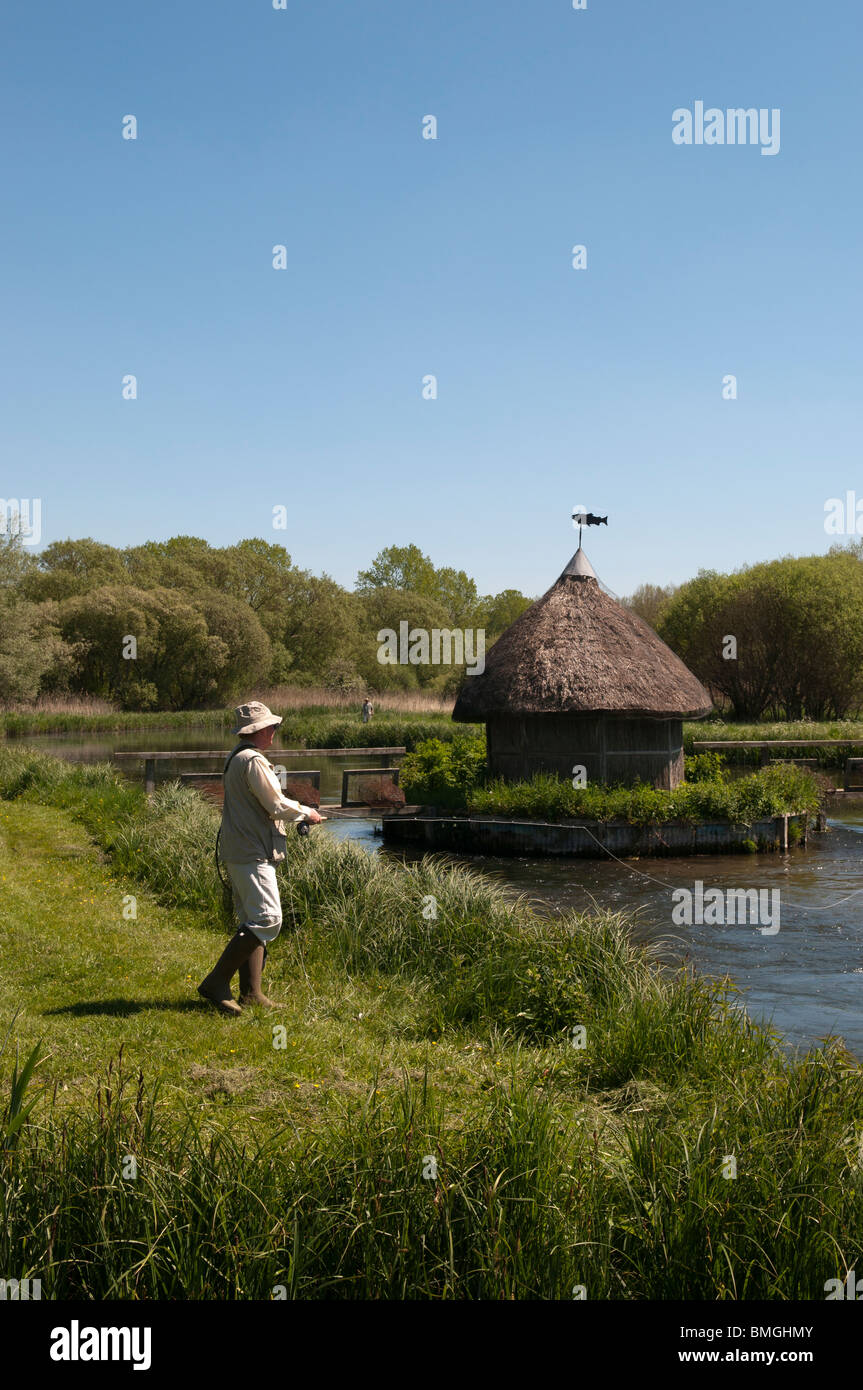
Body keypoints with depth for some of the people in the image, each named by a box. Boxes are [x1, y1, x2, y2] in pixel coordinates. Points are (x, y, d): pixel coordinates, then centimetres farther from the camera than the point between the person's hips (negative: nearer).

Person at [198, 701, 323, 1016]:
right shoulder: (253, 761, -16)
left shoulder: (236, 759, 17)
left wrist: (300, 812, 23)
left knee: (253, 921, 11)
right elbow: (277, 805, -16)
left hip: (240, 851, 11)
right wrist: (306, 812, 2)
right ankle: (216, 983, -12)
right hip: (252, 854, -11)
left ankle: (250, 992, 12)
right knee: (267, 919, -13)